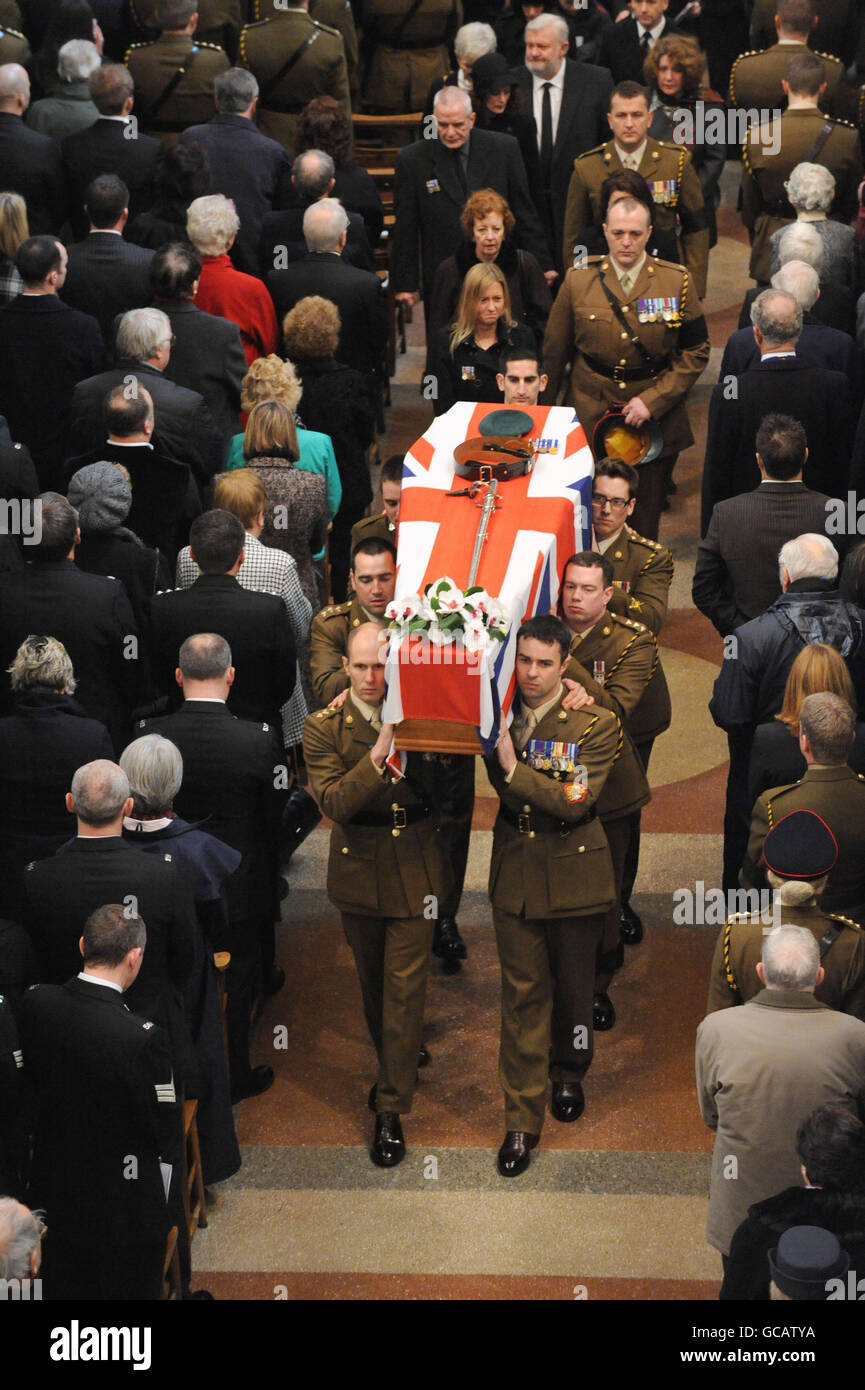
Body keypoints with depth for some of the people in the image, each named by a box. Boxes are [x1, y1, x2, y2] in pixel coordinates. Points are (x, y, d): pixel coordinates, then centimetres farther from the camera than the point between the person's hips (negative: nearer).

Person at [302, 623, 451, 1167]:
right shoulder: (324, 727, -8)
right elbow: (335, 802, -20)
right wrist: (380, 751, -29)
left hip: (415, 870, -1)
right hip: (359, 870, 1)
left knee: (404, 988, -2)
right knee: (373, 980, 17)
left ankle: (392, 1111, 2)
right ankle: (395, 1070, 38)